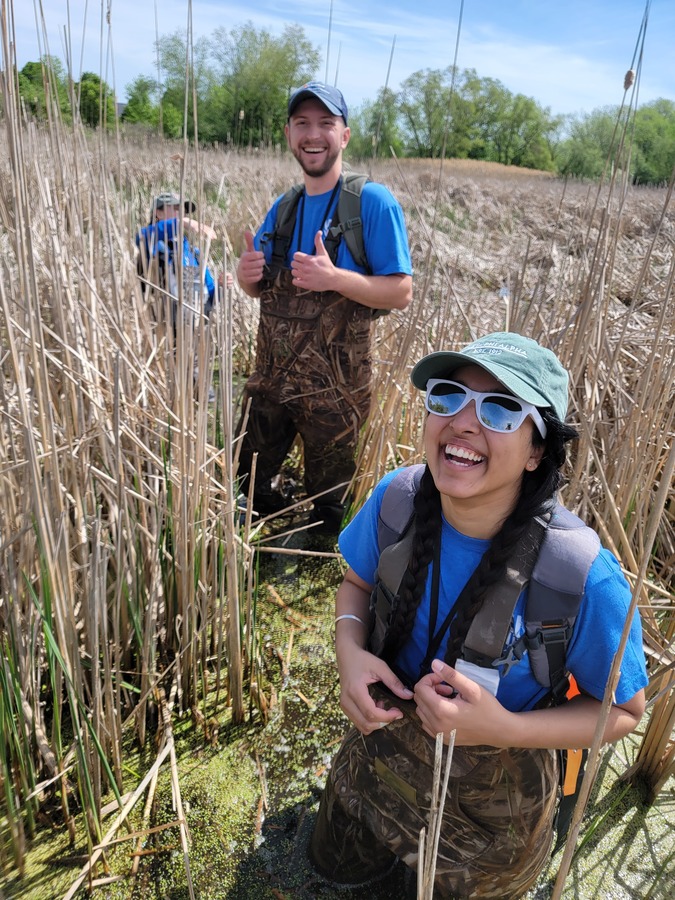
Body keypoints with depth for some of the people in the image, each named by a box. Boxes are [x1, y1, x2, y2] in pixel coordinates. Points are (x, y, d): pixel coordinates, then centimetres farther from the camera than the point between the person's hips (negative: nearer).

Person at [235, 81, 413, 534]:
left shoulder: (373, 201, -10)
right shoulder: (283, 207, 9)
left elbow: (401, 292, -14)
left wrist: (333, 278, -29)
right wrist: (248, 274, -8)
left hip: (334, 389, -5)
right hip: (271, 378, 6)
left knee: (326, 504, 12)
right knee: (250, 483, 17)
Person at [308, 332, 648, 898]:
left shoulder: (583, 576, -35)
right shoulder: (397, 498, -24)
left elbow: (624, 710, -17)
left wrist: (506, 729, -33)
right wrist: (350, 649, -24)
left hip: (492, 800, -3)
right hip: (381, 755, 4)